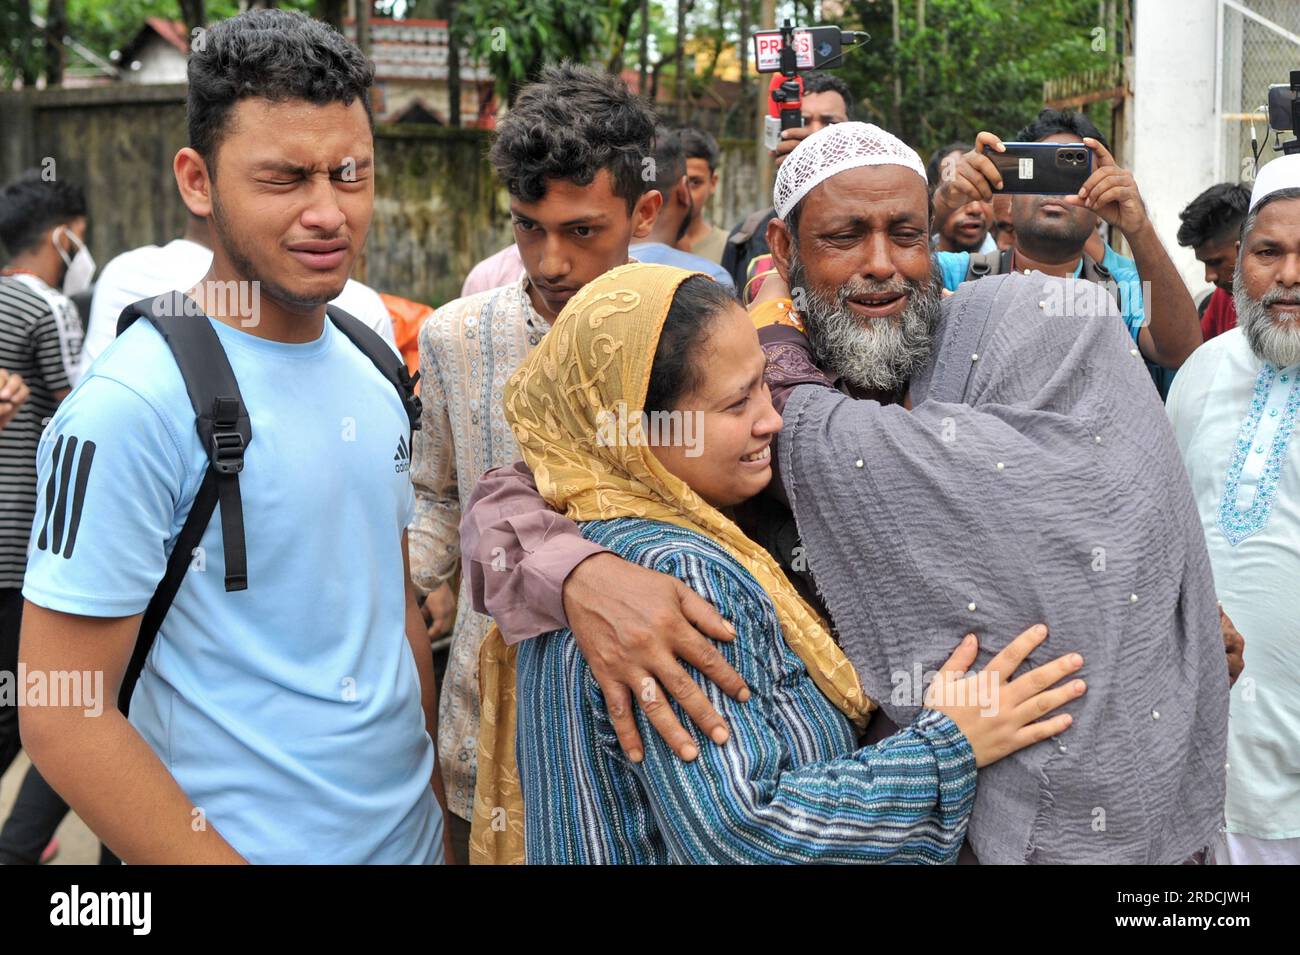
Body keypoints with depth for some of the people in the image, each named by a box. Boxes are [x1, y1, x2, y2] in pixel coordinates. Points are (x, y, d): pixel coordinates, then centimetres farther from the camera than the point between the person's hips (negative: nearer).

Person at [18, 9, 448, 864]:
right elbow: (64, 718, -18)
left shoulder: (373, 367, 3)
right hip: (240, 841, -6)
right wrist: (224, 858, -19)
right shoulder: (133, 406, -19)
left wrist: (443, 792, 10)